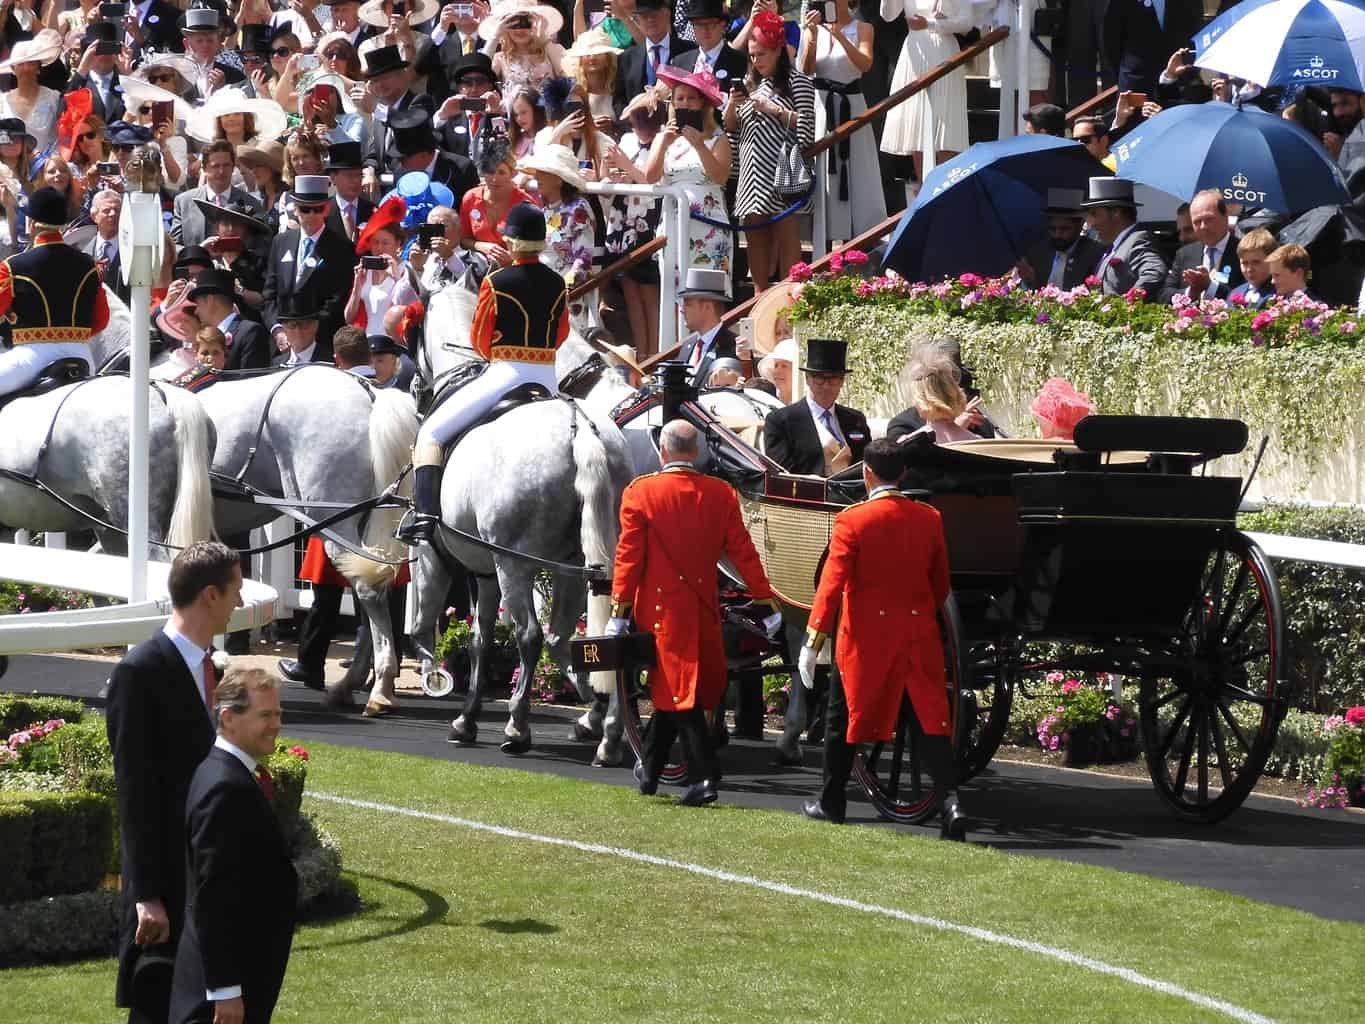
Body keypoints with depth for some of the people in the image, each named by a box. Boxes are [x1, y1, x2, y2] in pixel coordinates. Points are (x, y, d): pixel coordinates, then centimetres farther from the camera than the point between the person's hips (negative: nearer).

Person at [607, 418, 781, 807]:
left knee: (677, 690, -1)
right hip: (703, 610, 4)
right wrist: (765, 598, 8)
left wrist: (620, 609, -5)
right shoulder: (721, 494, 0)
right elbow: (742, 551, 2)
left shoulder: (640, 493, -8)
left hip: (661, 608, -3)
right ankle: (649, 770, 25)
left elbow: (629, 555, -9)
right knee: (678, 688, 15)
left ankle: (704, 777, -11)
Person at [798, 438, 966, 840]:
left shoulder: (853, 521, -10)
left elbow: (832, 583, -14)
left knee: (842, 716, 15)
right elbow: (941, 584, 9)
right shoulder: (929, 520, 2)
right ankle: (949, 801, -15)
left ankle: (831, 803, 24)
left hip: (865, 635, -3)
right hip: (919, 634, 3)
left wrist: (812, 642, -14)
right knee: (931, 718, 1)